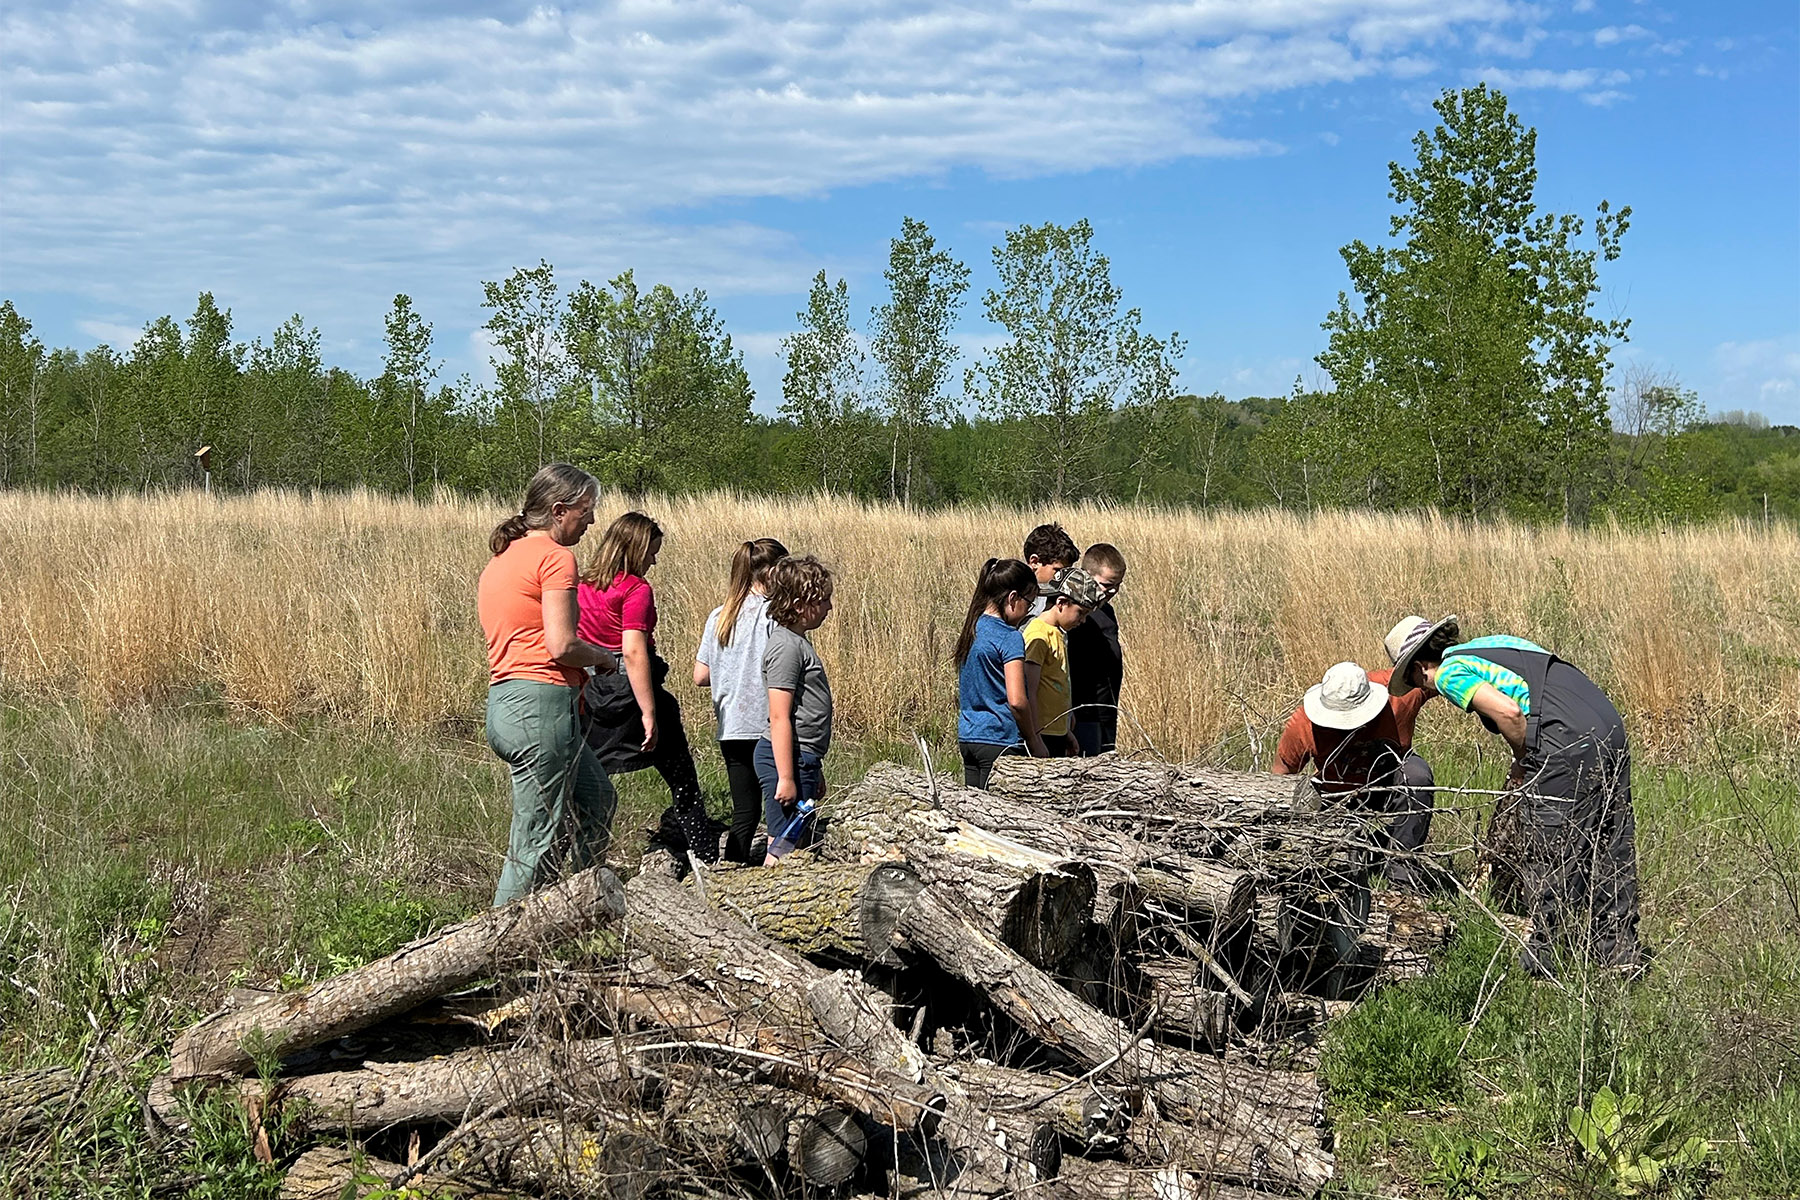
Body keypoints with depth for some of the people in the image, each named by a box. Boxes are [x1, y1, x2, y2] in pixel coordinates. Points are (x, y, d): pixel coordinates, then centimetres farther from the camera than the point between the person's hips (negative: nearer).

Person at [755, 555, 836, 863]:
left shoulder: (797, 641, 16)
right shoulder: (786, 646, -15)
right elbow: (779, 718, -20)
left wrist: (814, 771, 25)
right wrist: (786, 778, -22)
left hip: (802, 757, 10)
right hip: (785, 758, -10)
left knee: (802, 848, 12)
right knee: (784, 850, -8)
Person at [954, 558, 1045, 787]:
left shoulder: (971, 630, 10)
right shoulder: (1010, 637, -14)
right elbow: (1017, 700, -19)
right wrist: (1034, 741, -6)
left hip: (967, 737, 8)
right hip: (1000, 740, -8)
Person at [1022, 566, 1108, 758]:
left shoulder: (1059, 634, 15)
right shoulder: (1038, 636, -14)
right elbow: (1028, 693, -18)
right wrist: (1035, 740, -20)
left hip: (1057, 733, 9)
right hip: (1042, 735, -9)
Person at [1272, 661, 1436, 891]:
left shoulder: (1400, 690, -28)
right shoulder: (1302, 725, -26)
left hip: (1391, 789, -1)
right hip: (1335, 798, 1)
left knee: (1416, 772, -34)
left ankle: (1402, 859, -22)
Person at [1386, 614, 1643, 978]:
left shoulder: (1448, 672, 1)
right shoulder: (1490, 644, 26)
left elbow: (1509, 712, -14)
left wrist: (1522, 764, 2)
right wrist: (1522, 771, 20)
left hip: (1568, 745, -9)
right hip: (1610, 726, 9)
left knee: (1544, 856, 4)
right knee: (1611, 848, 17)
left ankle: (1540, 958, 11)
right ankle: (1621, 949, 27)